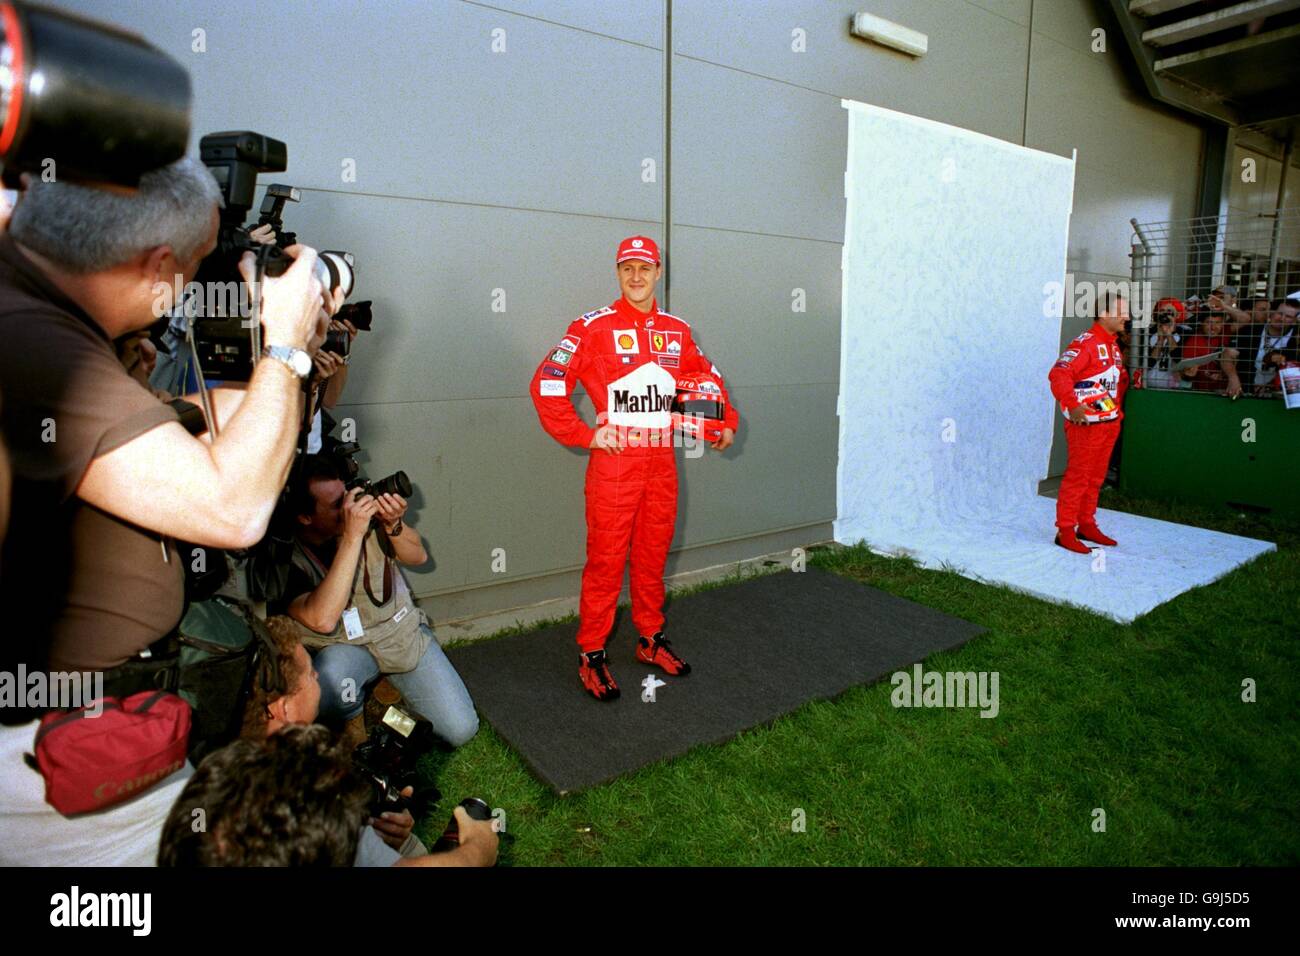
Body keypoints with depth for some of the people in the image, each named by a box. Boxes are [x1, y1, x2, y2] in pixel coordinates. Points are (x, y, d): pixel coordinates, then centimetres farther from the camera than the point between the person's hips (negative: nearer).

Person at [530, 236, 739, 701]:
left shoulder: (677, 330, 11)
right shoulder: (594, 327, -5)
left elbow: (709, 379, 26)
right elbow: (546, 384, -9)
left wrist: (727, 422, 17)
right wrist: (584, 435, -11)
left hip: (663, 464, 5)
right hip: (614, 464, -5)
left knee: (653, 558, 14)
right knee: (605, 561, 0)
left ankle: (651, 640, 31)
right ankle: (591, 656, 14)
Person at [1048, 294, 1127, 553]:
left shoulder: (1113, 346, 15)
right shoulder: (1086, 343, -15)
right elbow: (1058, 375, -27)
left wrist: (1117, 409, 17)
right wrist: (1072, 406, -27)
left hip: (1109, 423, 9)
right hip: (1086, 424, -9)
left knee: (1096, 478, 15)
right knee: (1077, 477, -5)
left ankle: (1087, 525, 26)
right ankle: (1065, 531, 2)